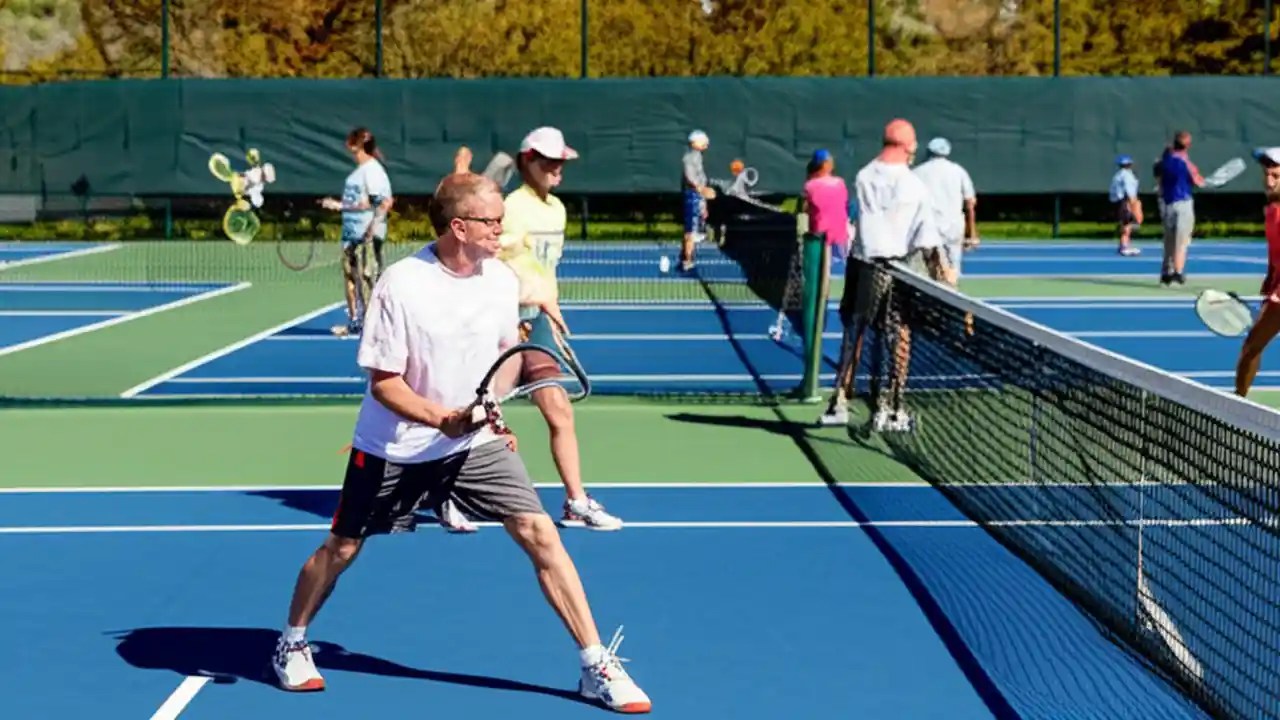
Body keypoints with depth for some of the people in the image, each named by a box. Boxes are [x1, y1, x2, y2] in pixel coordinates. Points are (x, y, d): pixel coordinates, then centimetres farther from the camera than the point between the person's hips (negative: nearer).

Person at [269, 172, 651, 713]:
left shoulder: (502, 279, -6)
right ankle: (292, 643, 36)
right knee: (343, 547, 8)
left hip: (476, 443, 3)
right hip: (395, 448, -3)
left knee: (540, 533, -10)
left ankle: (597, 666, -3)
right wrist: (441, 419, -30)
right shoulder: (401, 285, -20)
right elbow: (384, 382, -16)